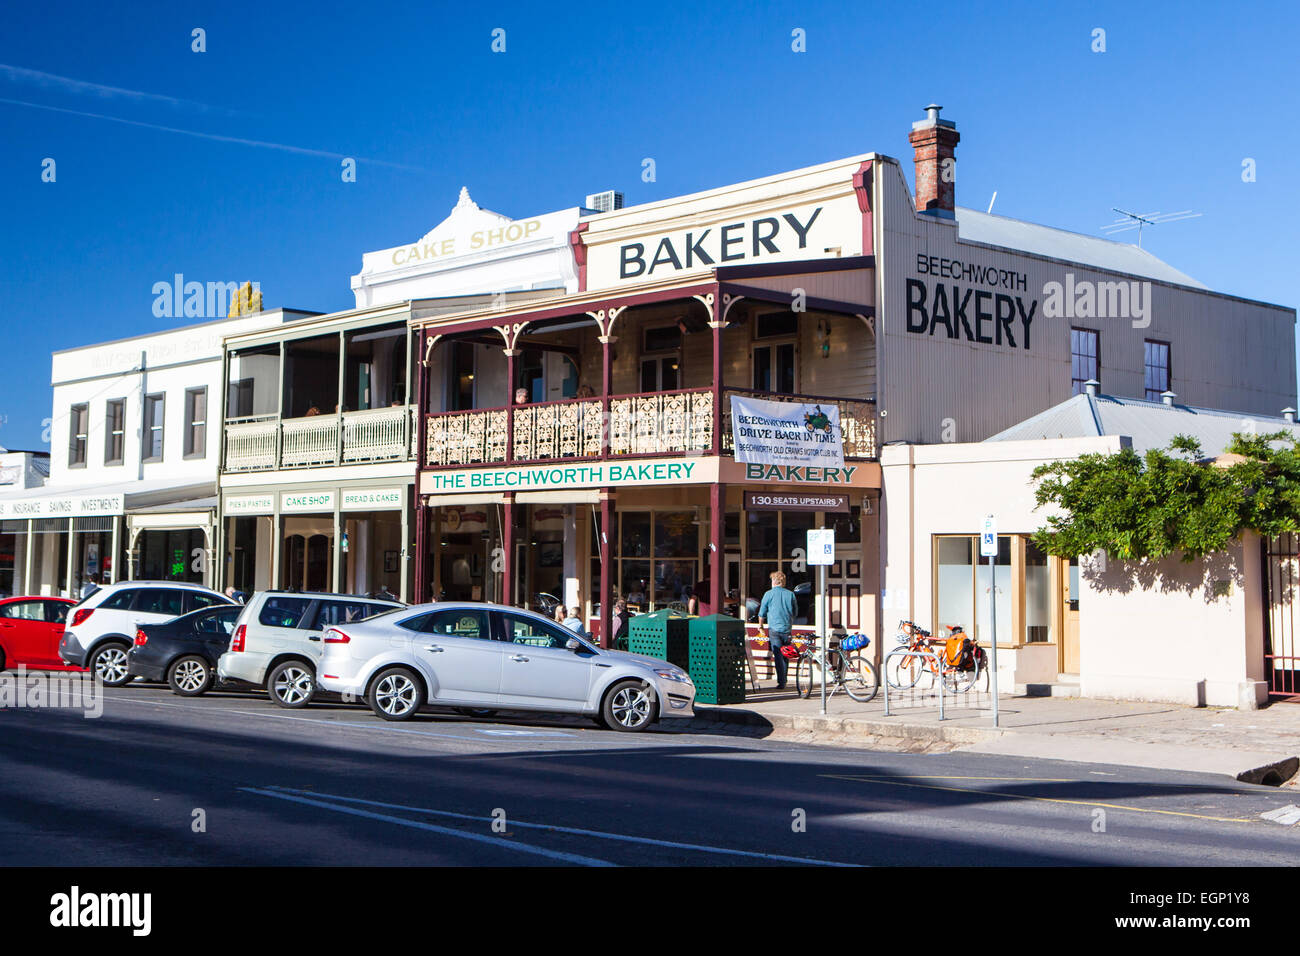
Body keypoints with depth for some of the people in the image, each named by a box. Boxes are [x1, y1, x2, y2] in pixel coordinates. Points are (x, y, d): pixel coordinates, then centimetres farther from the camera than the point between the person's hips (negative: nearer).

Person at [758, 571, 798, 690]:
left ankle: (781, 682, -7)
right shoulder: (791, 594, 6)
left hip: (774, 628, -3)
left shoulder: (769, 594, -2)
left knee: (778, 655, -3)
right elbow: (795, 612, 16)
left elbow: (762, 614, 4)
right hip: (787, 628, 3)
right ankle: (784, 679, 21)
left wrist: (760, 625, 21)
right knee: (785, 655, 14)